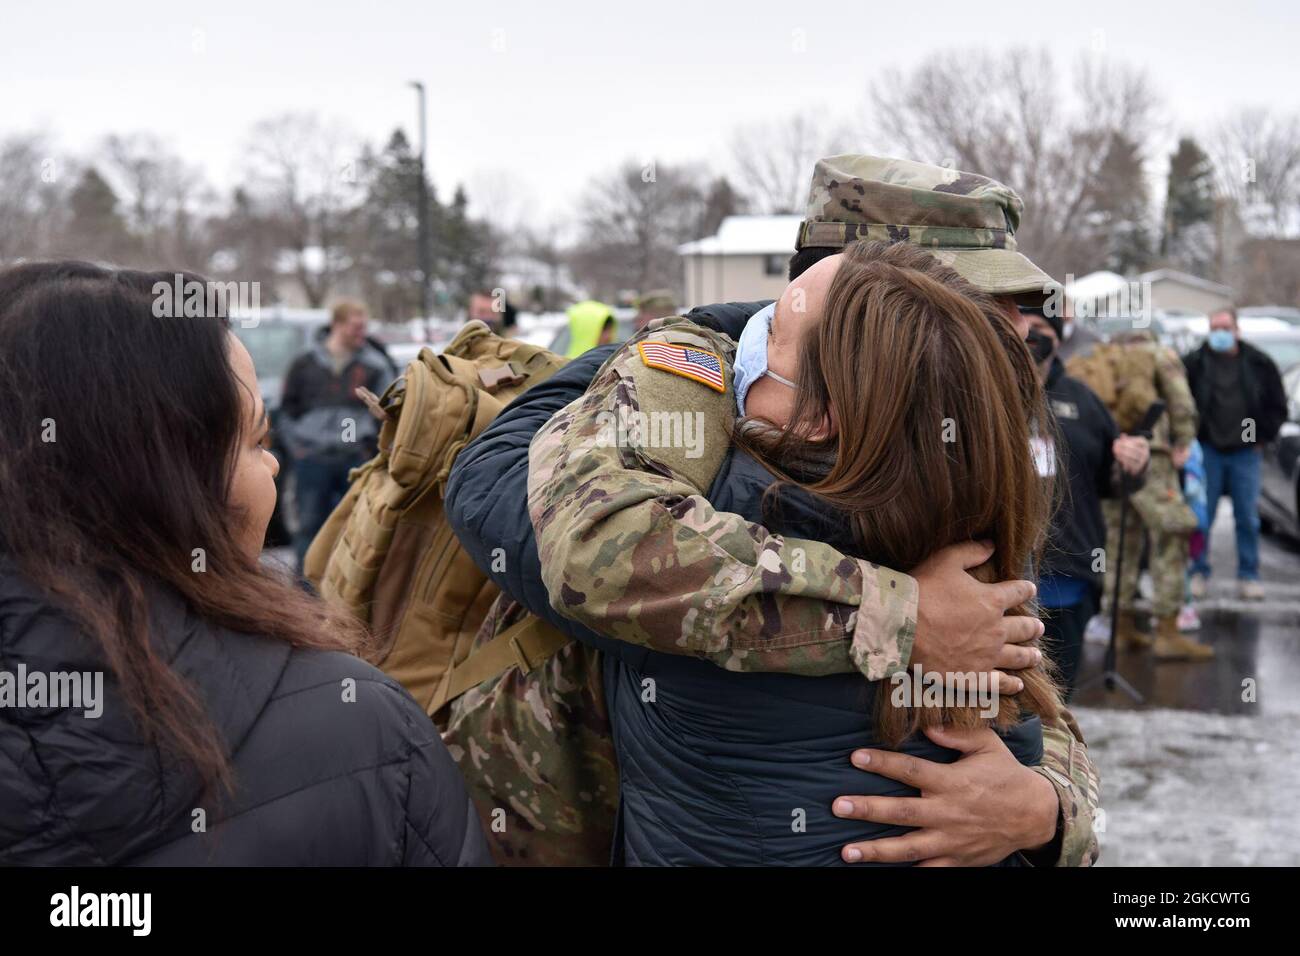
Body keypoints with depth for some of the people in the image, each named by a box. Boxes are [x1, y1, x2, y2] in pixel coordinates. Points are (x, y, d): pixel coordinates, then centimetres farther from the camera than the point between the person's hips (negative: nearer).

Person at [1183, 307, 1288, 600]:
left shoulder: (1258, 364, 2)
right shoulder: (1194, 363, -3)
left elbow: (1278, 405, 10)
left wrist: (1263, 436, 4)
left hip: (1245, 452, 1)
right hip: (1207, 452, -1)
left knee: (1248, 518, 4)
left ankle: (1249, 576, 12)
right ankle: (1198, 573, 11)